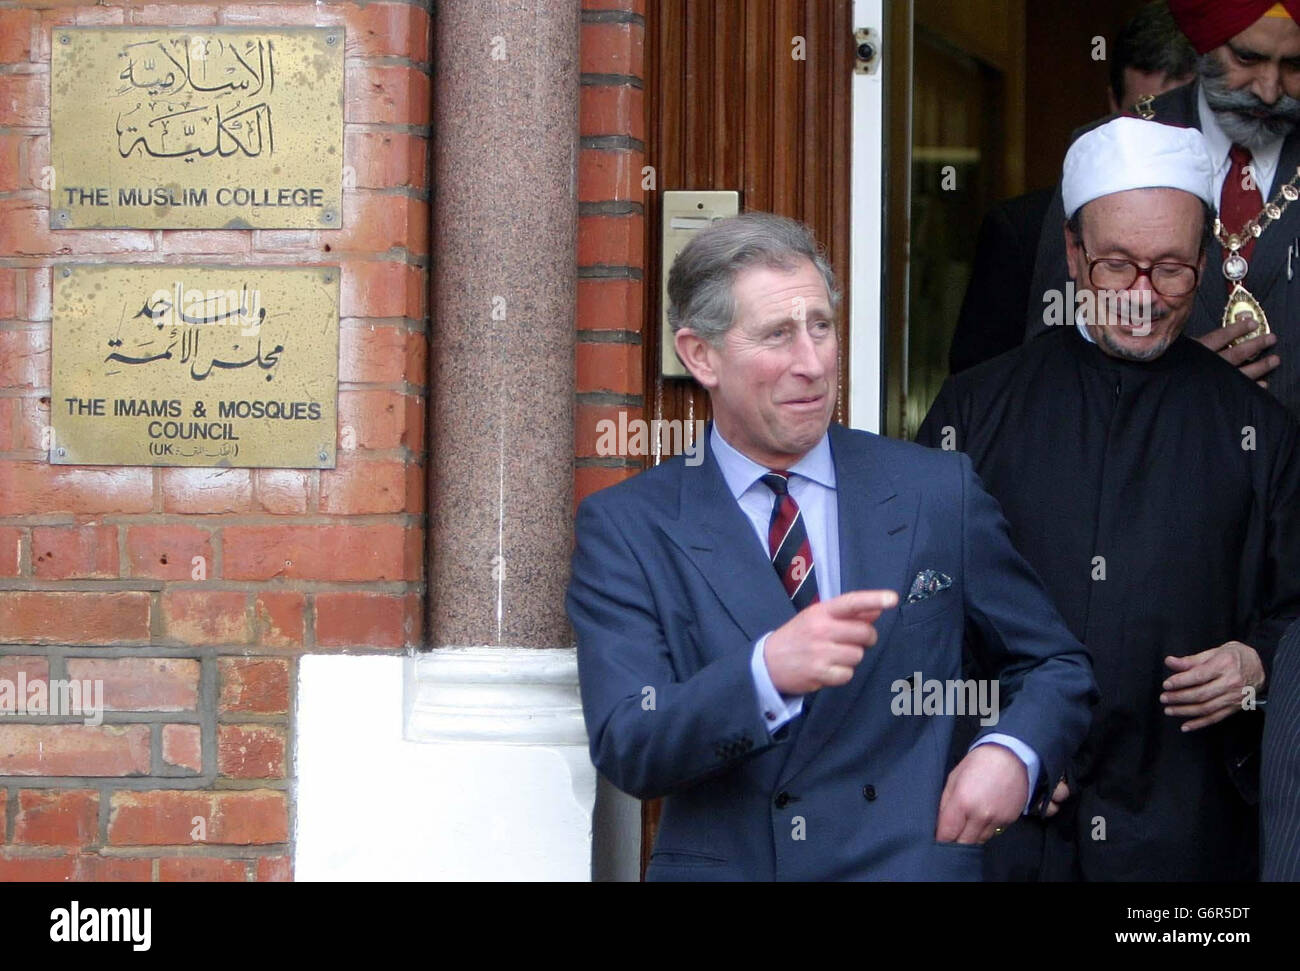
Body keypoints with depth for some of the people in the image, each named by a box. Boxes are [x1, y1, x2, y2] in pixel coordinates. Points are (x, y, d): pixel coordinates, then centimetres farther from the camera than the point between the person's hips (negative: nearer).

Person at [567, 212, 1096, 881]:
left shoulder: (937, 493, 7)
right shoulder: (626, 527, 3)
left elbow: (1056, 668, 17)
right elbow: (625, 751, -6)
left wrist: (1012, 752, -4)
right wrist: (767, 671, -22)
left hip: (916, 861, 1)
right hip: (721, 863, 0)